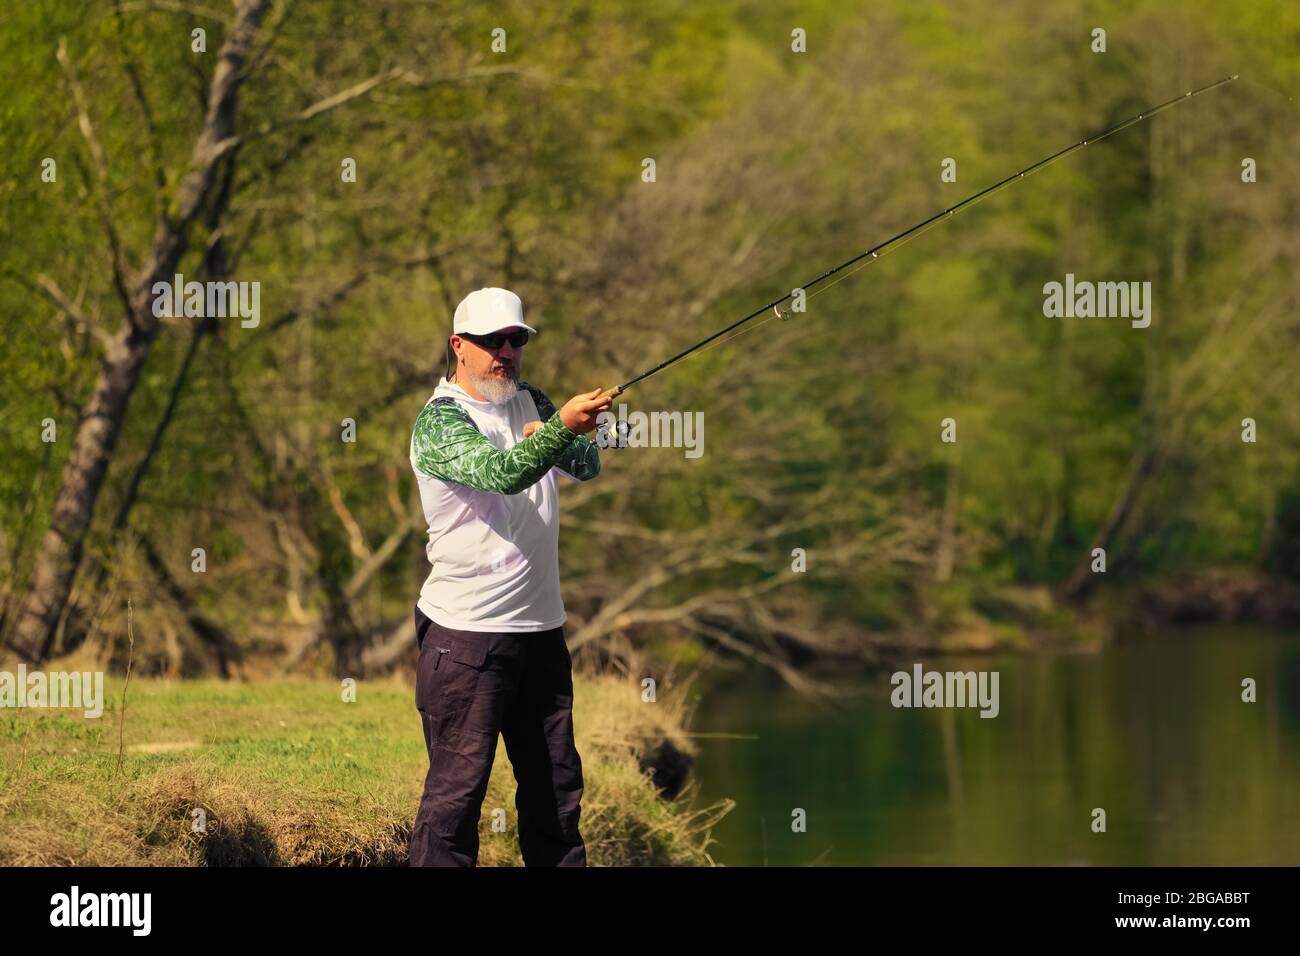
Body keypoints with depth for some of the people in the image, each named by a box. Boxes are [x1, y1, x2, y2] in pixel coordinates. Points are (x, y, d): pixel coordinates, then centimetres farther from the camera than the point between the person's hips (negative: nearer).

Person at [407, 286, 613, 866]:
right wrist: (560, 428, -43)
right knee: (457, 786, -8)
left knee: (556, 780, 14)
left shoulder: (530, 404, 13)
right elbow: (502, 472, -27)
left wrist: (561, 439, -16)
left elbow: (587, 467, 6)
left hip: (541, 625, 7)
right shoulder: (439, 421, -11)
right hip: (467, 633, -7)